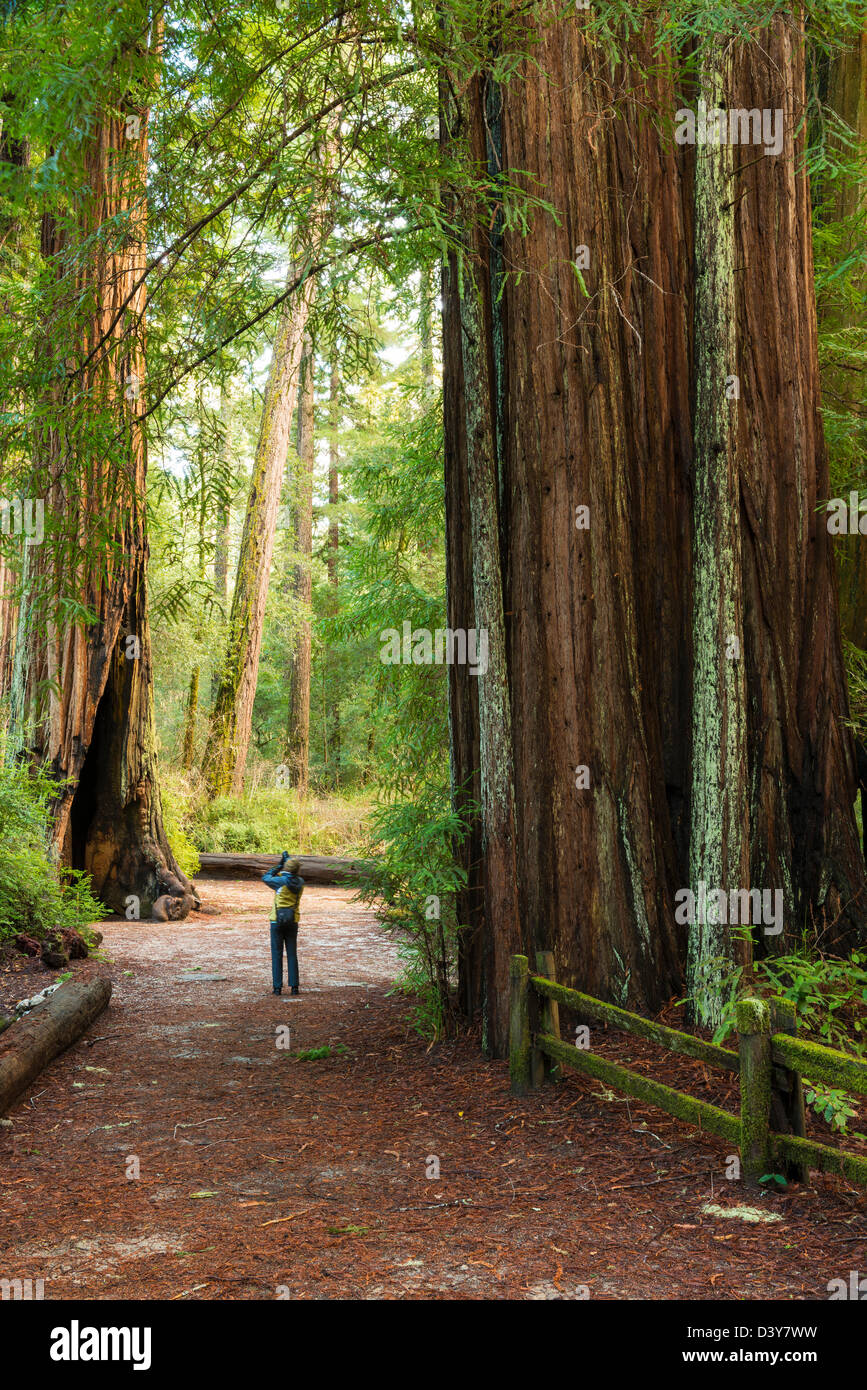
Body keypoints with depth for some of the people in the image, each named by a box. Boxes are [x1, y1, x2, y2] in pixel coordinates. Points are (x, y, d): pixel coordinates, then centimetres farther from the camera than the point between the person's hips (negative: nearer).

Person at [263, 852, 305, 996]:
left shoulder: (281, 881, -13)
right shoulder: (300, 883, 2)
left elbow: (265, 878, 5)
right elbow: (293, 875, 25)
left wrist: (278, 866, 14)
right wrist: (287, 858, 34)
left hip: (278, 922, -4)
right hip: (293, 922, 4)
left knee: (277, 954, 2)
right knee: (292, 955, 9)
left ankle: (277, 987, 0)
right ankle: (294, 986, 5)